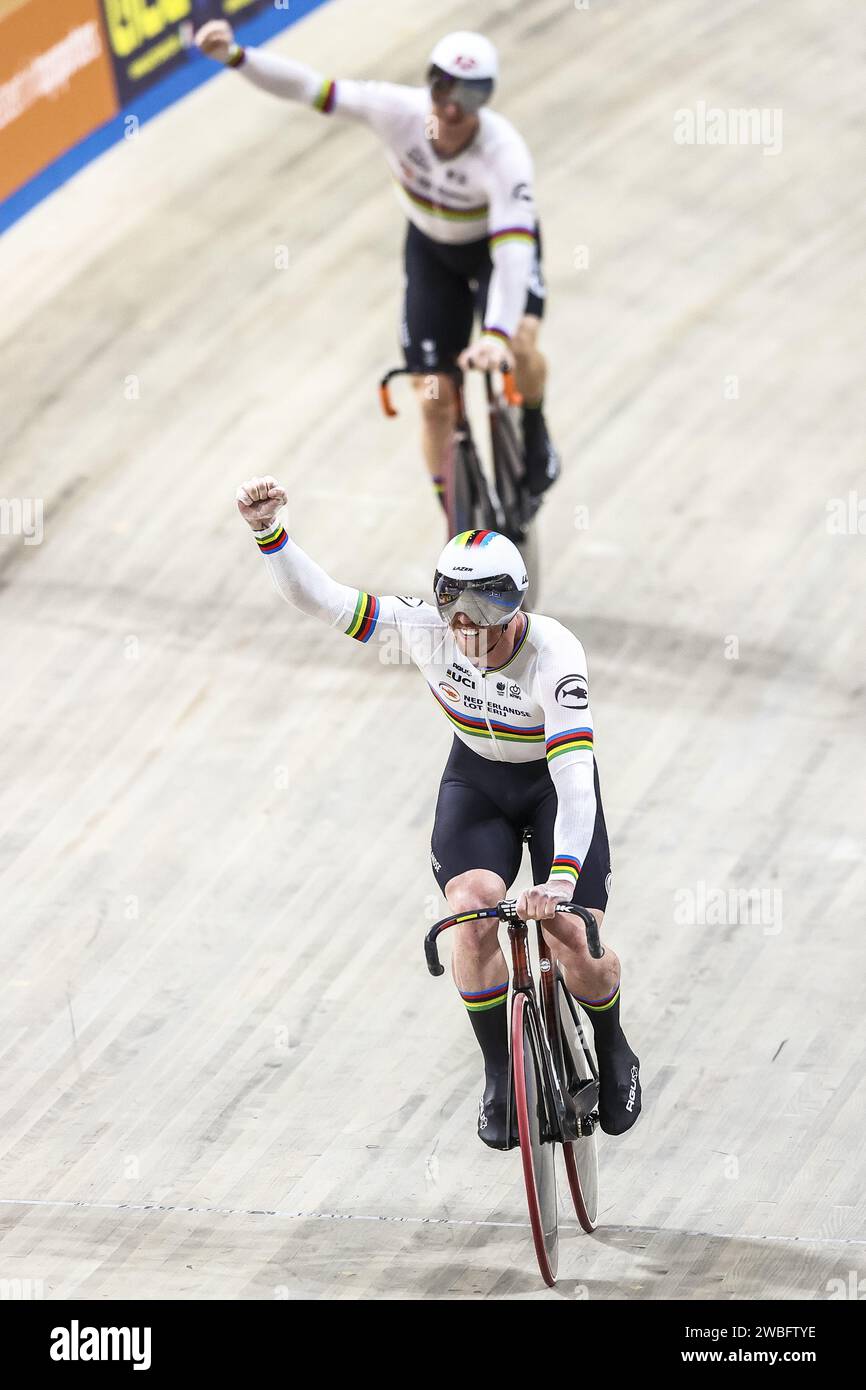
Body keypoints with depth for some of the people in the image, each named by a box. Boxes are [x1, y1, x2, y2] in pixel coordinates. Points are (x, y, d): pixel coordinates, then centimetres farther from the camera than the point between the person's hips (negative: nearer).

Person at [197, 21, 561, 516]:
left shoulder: (505, 153, -38)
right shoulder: (399, 110, -31)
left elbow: (513, 251, -47)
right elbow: (307, 87, -30)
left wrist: (498, 335, -61)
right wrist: (235, 56, -46)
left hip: (496, 246, -3)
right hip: (431, 248, 3)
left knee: (518, 345, -32)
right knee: (435, 400, 0)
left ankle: (535, 433, 3)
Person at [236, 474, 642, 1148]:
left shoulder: (554, 656, -35)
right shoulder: (425, 627, -25)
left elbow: (575, 780, -43)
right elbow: (320, 598, -24)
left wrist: (560, 877, -54)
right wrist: (268, 531, -41)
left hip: (550, 784, -2)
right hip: (476, 779, 2)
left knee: (574, 944, -13)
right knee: (473, 920, -21)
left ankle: (613, 1054, 21)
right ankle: (501, 1074, 0)